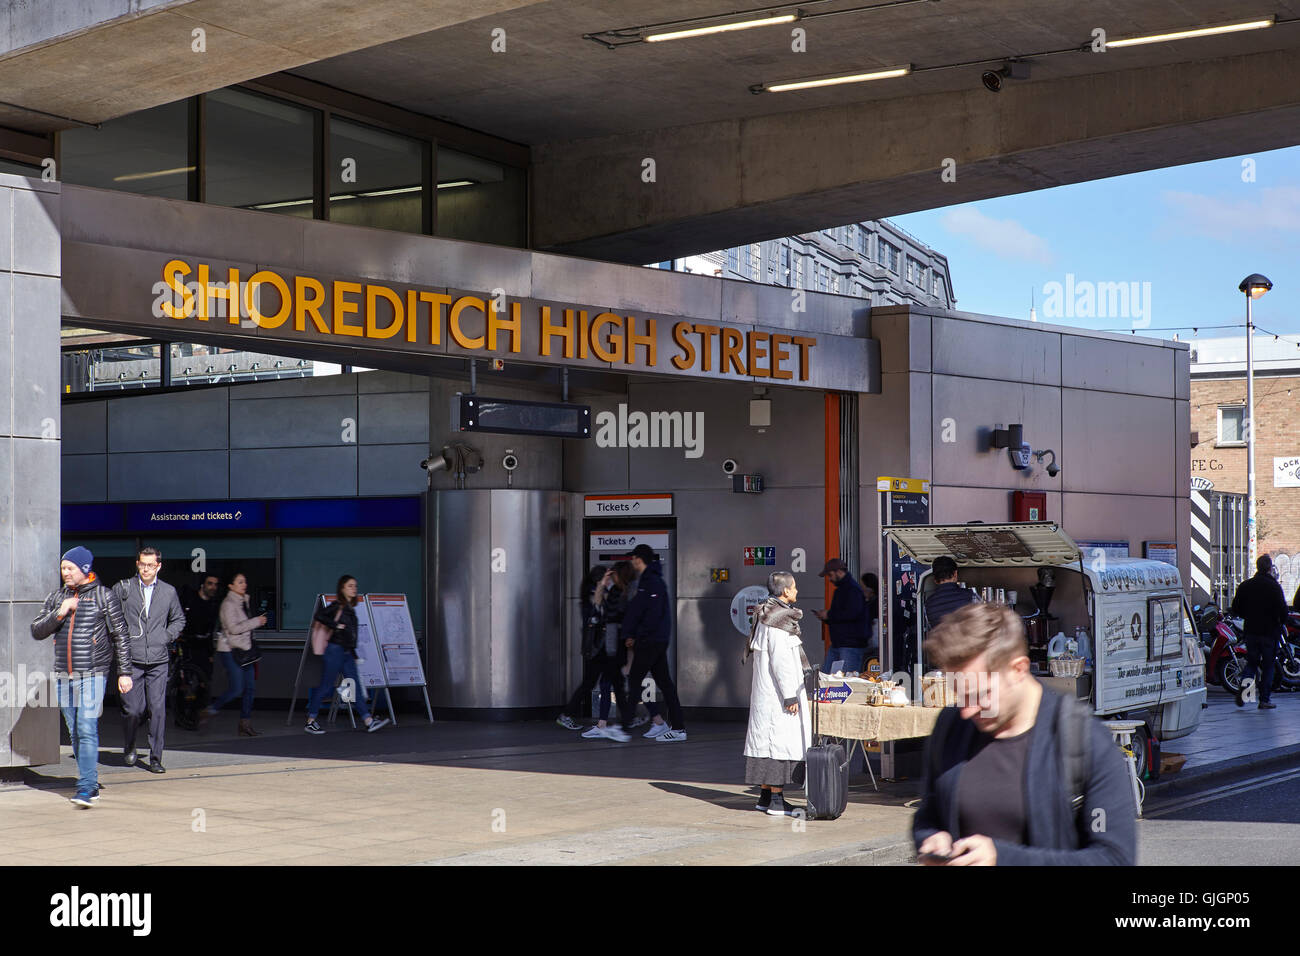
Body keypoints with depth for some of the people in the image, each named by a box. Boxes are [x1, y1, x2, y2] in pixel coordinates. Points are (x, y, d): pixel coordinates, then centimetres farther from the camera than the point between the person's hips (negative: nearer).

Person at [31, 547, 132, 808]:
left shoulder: (104, 596, 1)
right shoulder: (56, 598, 13)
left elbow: (120, 635, 4)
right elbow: (36, 631, 8)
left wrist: (124, 672, 1)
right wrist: (59, 613, -8)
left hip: (92, 674, -5)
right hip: (63, 676, 5)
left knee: (87, 730, -14)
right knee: (75, 733, 7)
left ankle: (86, 788, -16)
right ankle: (91, 783, 15)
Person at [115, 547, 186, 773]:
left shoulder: (169, 592, 9)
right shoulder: (123, 588, 3)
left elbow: (179, 619, 23)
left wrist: (168, 636, 7)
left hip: (159, 661, 2)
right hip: (132, 659, -1)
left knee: (158, 709, -3)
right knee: (132, 709, -3)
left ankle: (155, 759, 4)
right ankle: (129, 748, 25)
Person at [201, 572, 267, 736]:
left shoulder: (243, 601, 14)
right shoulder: (229, 604, -12)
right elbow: (233, 628, -21)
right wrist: (256, 621, -17)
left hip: (243, 650, 8)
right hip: (230, 650, -8)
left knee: (250, 688, 3)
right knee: (236, 689, -11)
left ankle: (245, 725, 6)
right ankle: (211, 710, 8)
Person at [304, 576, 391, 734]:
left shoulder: (350, 608, 15)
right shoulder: (337, 606, -9)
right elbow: (318, 616, -22)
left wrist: (354, 654, 20)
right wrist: (336, 626, -20)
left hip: (347, 652, 8)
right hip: (335, 650, -8)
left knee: (355, 687, 2)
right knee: (326, 686, -2)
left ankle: (369, 722, -3)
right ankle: (310, 722, 7)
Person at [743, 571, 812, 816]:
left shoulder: (767, 615, 14)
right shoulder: (779, 619, -17)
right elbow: (780, 660, -21)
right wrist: (790, 696, -20)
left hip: (765, 692, 10)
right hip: (778, 692, -10)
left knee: (768, 740, 12)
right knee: (781, 739, -7)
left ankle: (765, 796, 16)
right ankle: (776, 801, -6)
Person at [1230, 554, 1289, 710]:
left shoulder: (1245, 585, 2)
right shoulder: (1274, 586, -11)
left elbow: (1236, 609, 6)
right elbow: (1282, 609, -12)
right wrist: (1282, 623, 7)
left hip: (1250, 631, 3)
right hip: (1269, 631, -3)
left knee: (1252, 661, 16)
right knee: (1268, 665, 6)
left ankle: (1245, 682, -12)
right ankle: (1264, 700, 7)